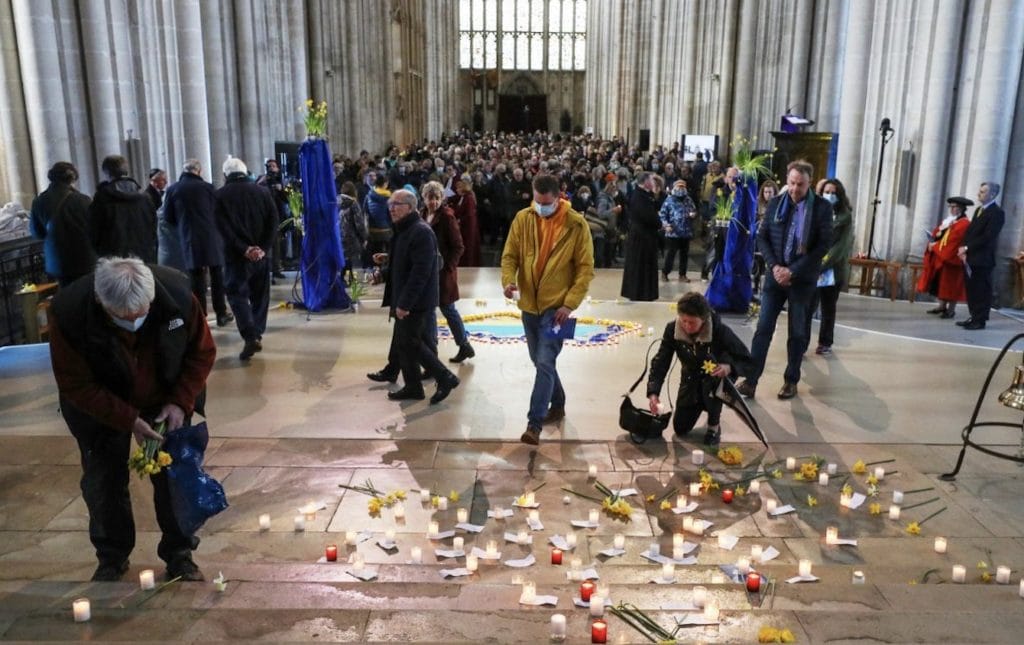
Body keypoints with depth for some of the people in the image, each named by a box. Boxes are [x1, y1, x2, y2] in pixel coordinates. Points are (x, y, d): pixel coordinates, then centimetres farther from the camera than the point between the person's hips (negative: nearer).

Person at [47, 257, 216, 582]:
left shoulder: (177, 294, -30)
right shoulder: (68, 312, -33)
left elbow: (202, 352, -13)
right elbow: (76, 386, -22)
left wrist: (181, 402, -21)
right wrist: (129, 420, -27)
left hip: (167, 402, 1)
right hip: (100, 408, 0)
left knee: (175, 477, 3)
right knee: (103, 483, 8)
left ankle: (179, 554, 21)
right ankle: (112, 557, 30)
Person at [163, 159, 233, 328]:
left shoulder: (172, 190, 1)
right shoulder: (207, 187, -3)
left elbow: (168, 217, 5)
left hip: (190, 240, 1)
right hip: (211, 238, -1)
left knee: (197, 281, 4)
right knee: (217, 278, 10)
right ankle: (221, 314, 14)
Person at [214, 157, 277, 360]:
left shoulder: (220, 195, -1)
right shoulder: (263, 191, 7)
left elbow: (223, 227, -11)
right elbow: (273, 222, -2)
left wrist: (244, 249, -13)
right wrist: (264, 248, -7)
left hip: (236, 254, -3)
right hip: (260, 253, 3)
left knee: (237, 294, 0)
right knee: (260, 294, 15)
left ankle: (251, 337, -16)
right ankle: (257, 334, 19)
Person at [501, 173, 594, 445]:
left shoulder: (576, 224, -10)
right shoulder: (522, 219, -1)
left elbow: (585, 268, -8)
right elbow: (510, 255, 3)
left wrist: (570, 304, -16)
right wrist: (508, 280, -18)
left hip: (556, 306, -5)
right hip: (529, 304, 5)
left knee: (545, 364, -12)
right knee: (541, 362, 17)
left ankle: (534, 424, -9)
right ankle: (557, 405, 38)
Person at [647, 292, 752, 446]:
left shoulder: (720, 331, -31)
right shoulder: (672, 329, -24)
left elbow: (746, 359, -22)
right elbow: (660, 362, -24)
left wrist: (729, 367, -44)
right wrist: (653, 392, -39)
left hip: (717, 376, -3)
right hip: (691, 378, 3)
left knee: (710, 384, -39)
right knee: (680, 429, 2)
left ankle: (714, 426, -9)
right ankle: (700, 404, 35)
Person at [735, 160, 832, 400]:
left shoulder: (822, 207, -5)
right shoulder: (775, 203, 4)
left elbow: (824, 245, -9)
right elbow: (762, 238, 5)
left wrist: (793, 271, -15)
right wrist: (774, 266, -9)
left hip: (802, 279, -2)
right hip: (775, 275, 2)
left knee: (797, 332, 7)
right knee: (763, 328, -1)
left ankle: (791, 381, 19)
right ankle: (750, 379, 2)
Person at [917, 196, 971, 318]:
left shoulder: (964, 224, -14)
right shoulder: (948, 220, 17)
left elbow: (953, 241, -22)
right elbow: (935, 232, 13)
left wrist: (936, 246, -16)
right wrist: (934, 239, -9)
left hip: (952, 258, -9)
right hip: (940, 256, 9)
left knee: (950, 285, -3)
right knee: (941, 283, 12)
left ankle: (951, 310, 3)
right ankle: (942, 306, 21)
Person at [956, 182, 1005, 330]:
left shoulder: (997, 213, -10)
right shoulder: (979, 210, 18)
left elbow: (988, 237, -18)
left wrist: (967, 248, -16)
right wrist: (963, 247, -1)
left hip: (982, 259, -8)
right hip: (970, 257, 8)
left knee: (982, 291, -2)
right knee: (971, 289, 10)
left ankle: (980, 320, 4)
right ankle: (974, 317, 18)